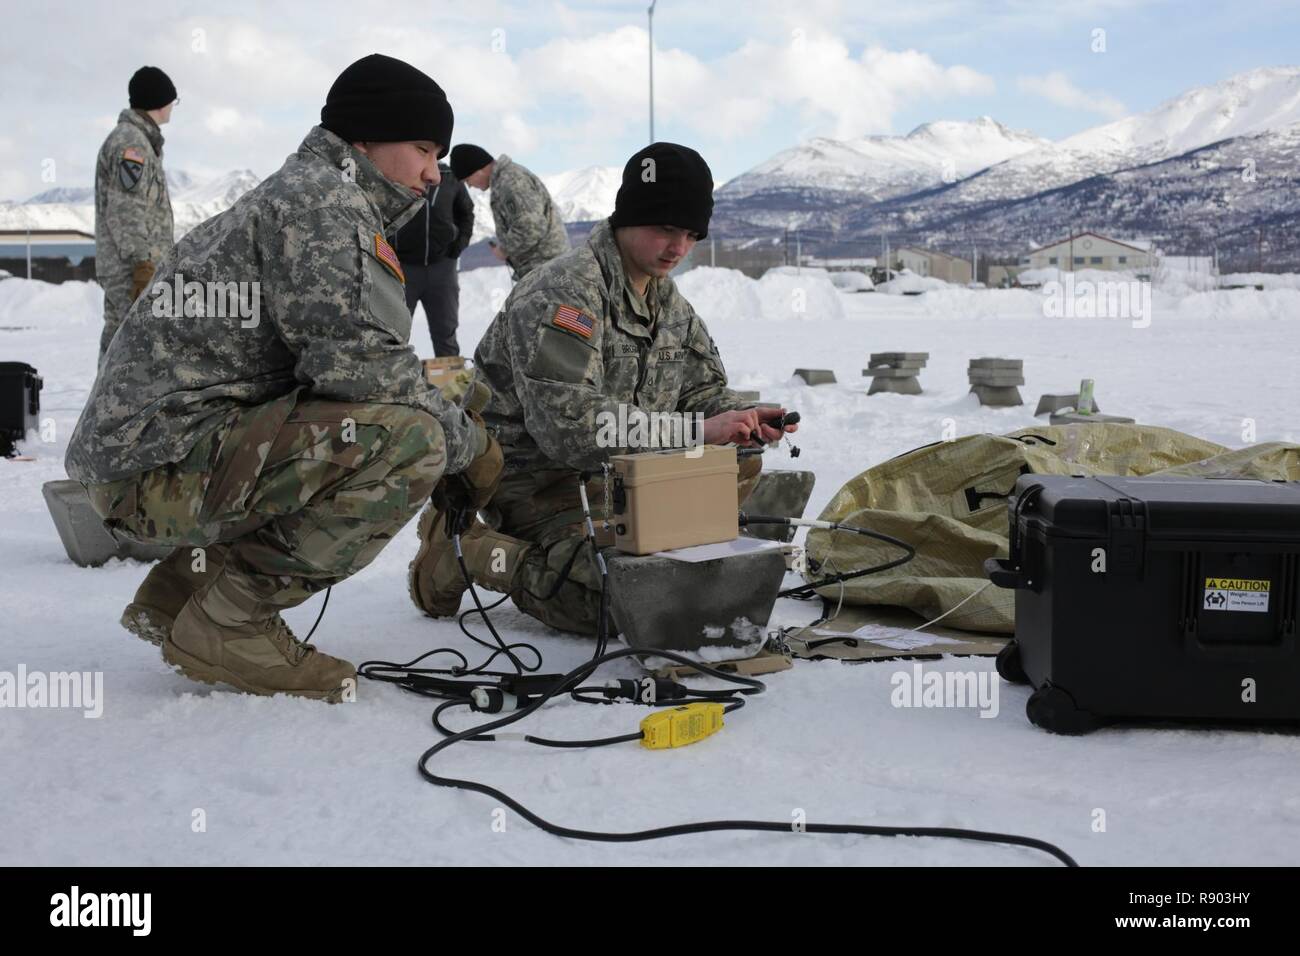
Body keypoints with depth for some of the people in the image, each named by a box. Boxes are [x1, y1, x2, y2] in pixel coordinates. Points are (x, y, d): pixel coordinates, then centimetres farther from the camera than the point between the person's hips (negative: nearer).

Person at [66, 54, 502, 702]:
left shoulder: (289, 196, 23)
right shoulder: (322, 195, -9)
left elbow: (331, 361, 21)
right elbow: (362, 367, -22)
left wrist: (452, 437, 8)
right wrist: (468, 443, -6)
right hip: (162, 461, -10)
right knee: (410, 440, -24)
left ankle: (180, 590, 15)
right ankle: (226, 622, -13)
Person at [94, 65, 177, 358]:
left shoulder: (139, 140, 21)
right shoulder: (131, 142, -10)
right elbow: (126, 212, -18)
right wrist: (142, 265, -21)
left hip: (119, 268, 11)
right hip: (133, 267, -11)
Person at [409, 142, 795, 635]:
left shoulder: (668, 300, 10)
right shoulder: (561, 293, -20)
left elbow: (701, 387, 16)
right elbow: (568, 422, -31)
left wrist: (739, 418, -10)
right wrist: (696, 431, -33)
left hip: (618, 469, 8)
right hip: (537, 478, -8)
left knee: (740, 462, -2)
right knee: (616, 596, -28)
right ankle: (463, 547, -8)